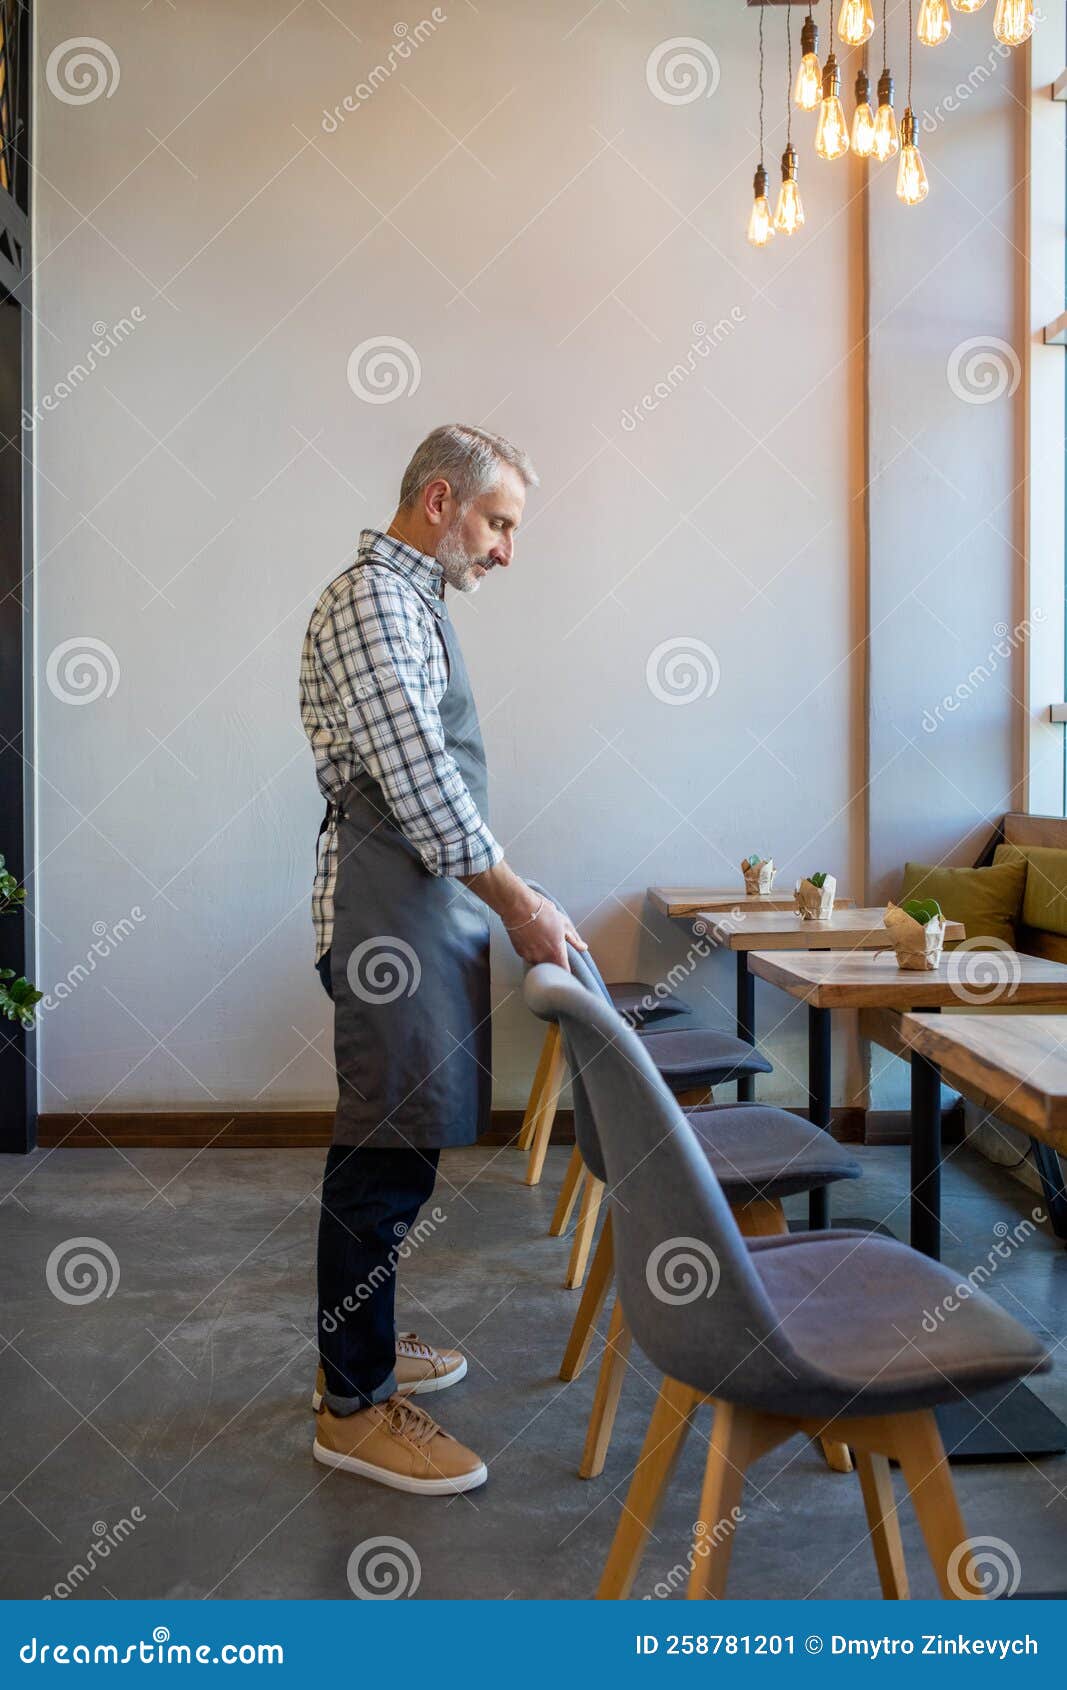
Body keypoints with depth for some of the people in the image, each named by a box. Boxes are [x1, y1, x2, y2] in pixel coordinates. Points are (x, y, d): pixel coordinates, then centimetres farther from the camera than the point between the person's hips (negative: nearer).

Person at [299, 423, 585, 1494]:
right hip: (387, 916, -10)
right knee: (385, 1156, -5)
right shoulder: (370, 599, -12)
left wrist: (501, 901, 21)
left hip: (424, 912, 10)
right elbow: (418, 781, -19)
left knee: (395, 1148, 16)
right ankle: (355, 1405, 6)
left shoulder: (414, 601, 20)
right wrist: (518, 904, -13)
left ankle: (362, 1346, 30)